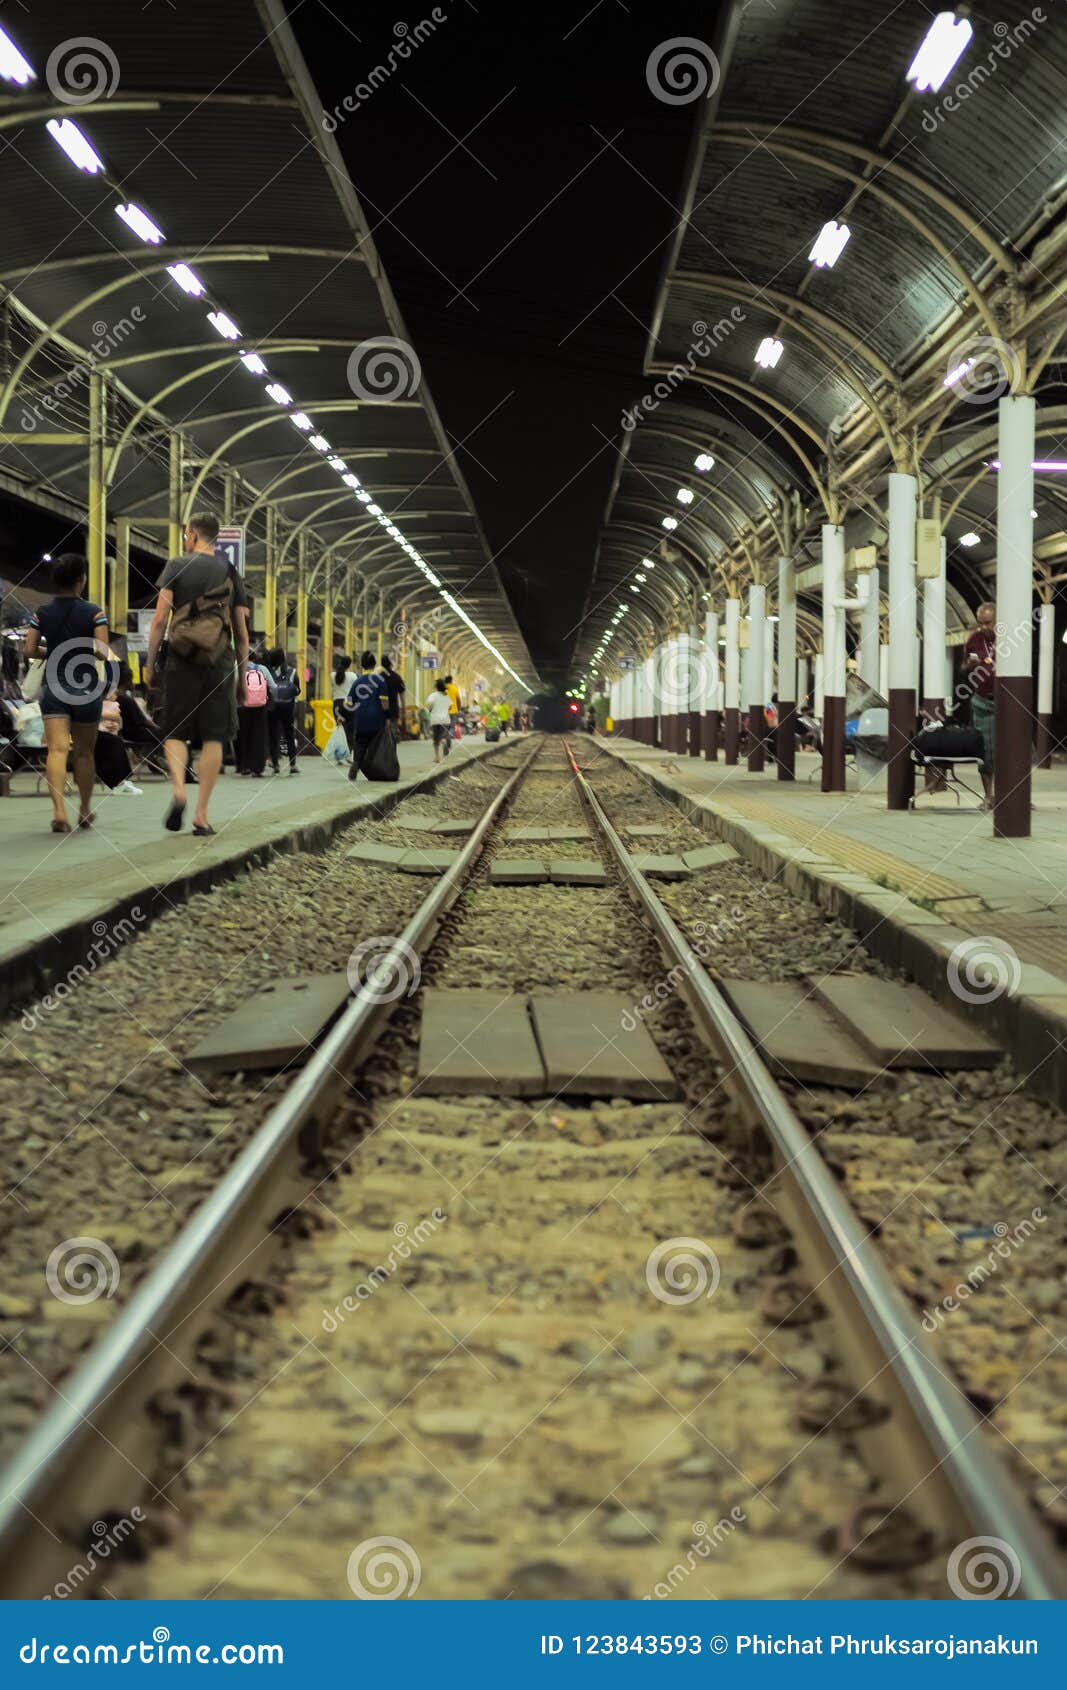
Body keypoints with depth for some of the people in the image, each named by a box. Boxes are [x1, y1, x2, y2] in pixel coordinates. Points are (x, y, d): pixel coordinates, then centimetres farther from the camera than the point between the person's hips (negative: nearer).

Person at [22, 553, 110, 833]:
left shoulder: (42, 613, 1)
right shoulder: (93, 612, -6)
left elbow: (29, 650, -2)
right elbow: (102, 651, -14)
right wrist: (85, 650, 8)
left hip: (54, 686, 1)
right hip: (86, 687, -1)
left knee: (57, 749, -8)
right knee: (85, 752, 14)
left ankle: (59, 809, -26)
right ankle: (85, 810, 28)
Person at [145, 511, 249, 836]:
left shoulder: (177, 566, 3)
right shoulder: (231, 573, 11)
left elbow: (160, 619, -3)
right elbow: (242, 633, 10)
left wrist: (150, 663, 3)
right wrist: (242, 675, 16)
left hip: (181, 660, -1)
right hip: (220, 662, 1)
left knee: (175, 732, 8)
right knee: (213, 737, 3)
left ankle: (178, 789, -18)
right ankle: (202, 814, 0)